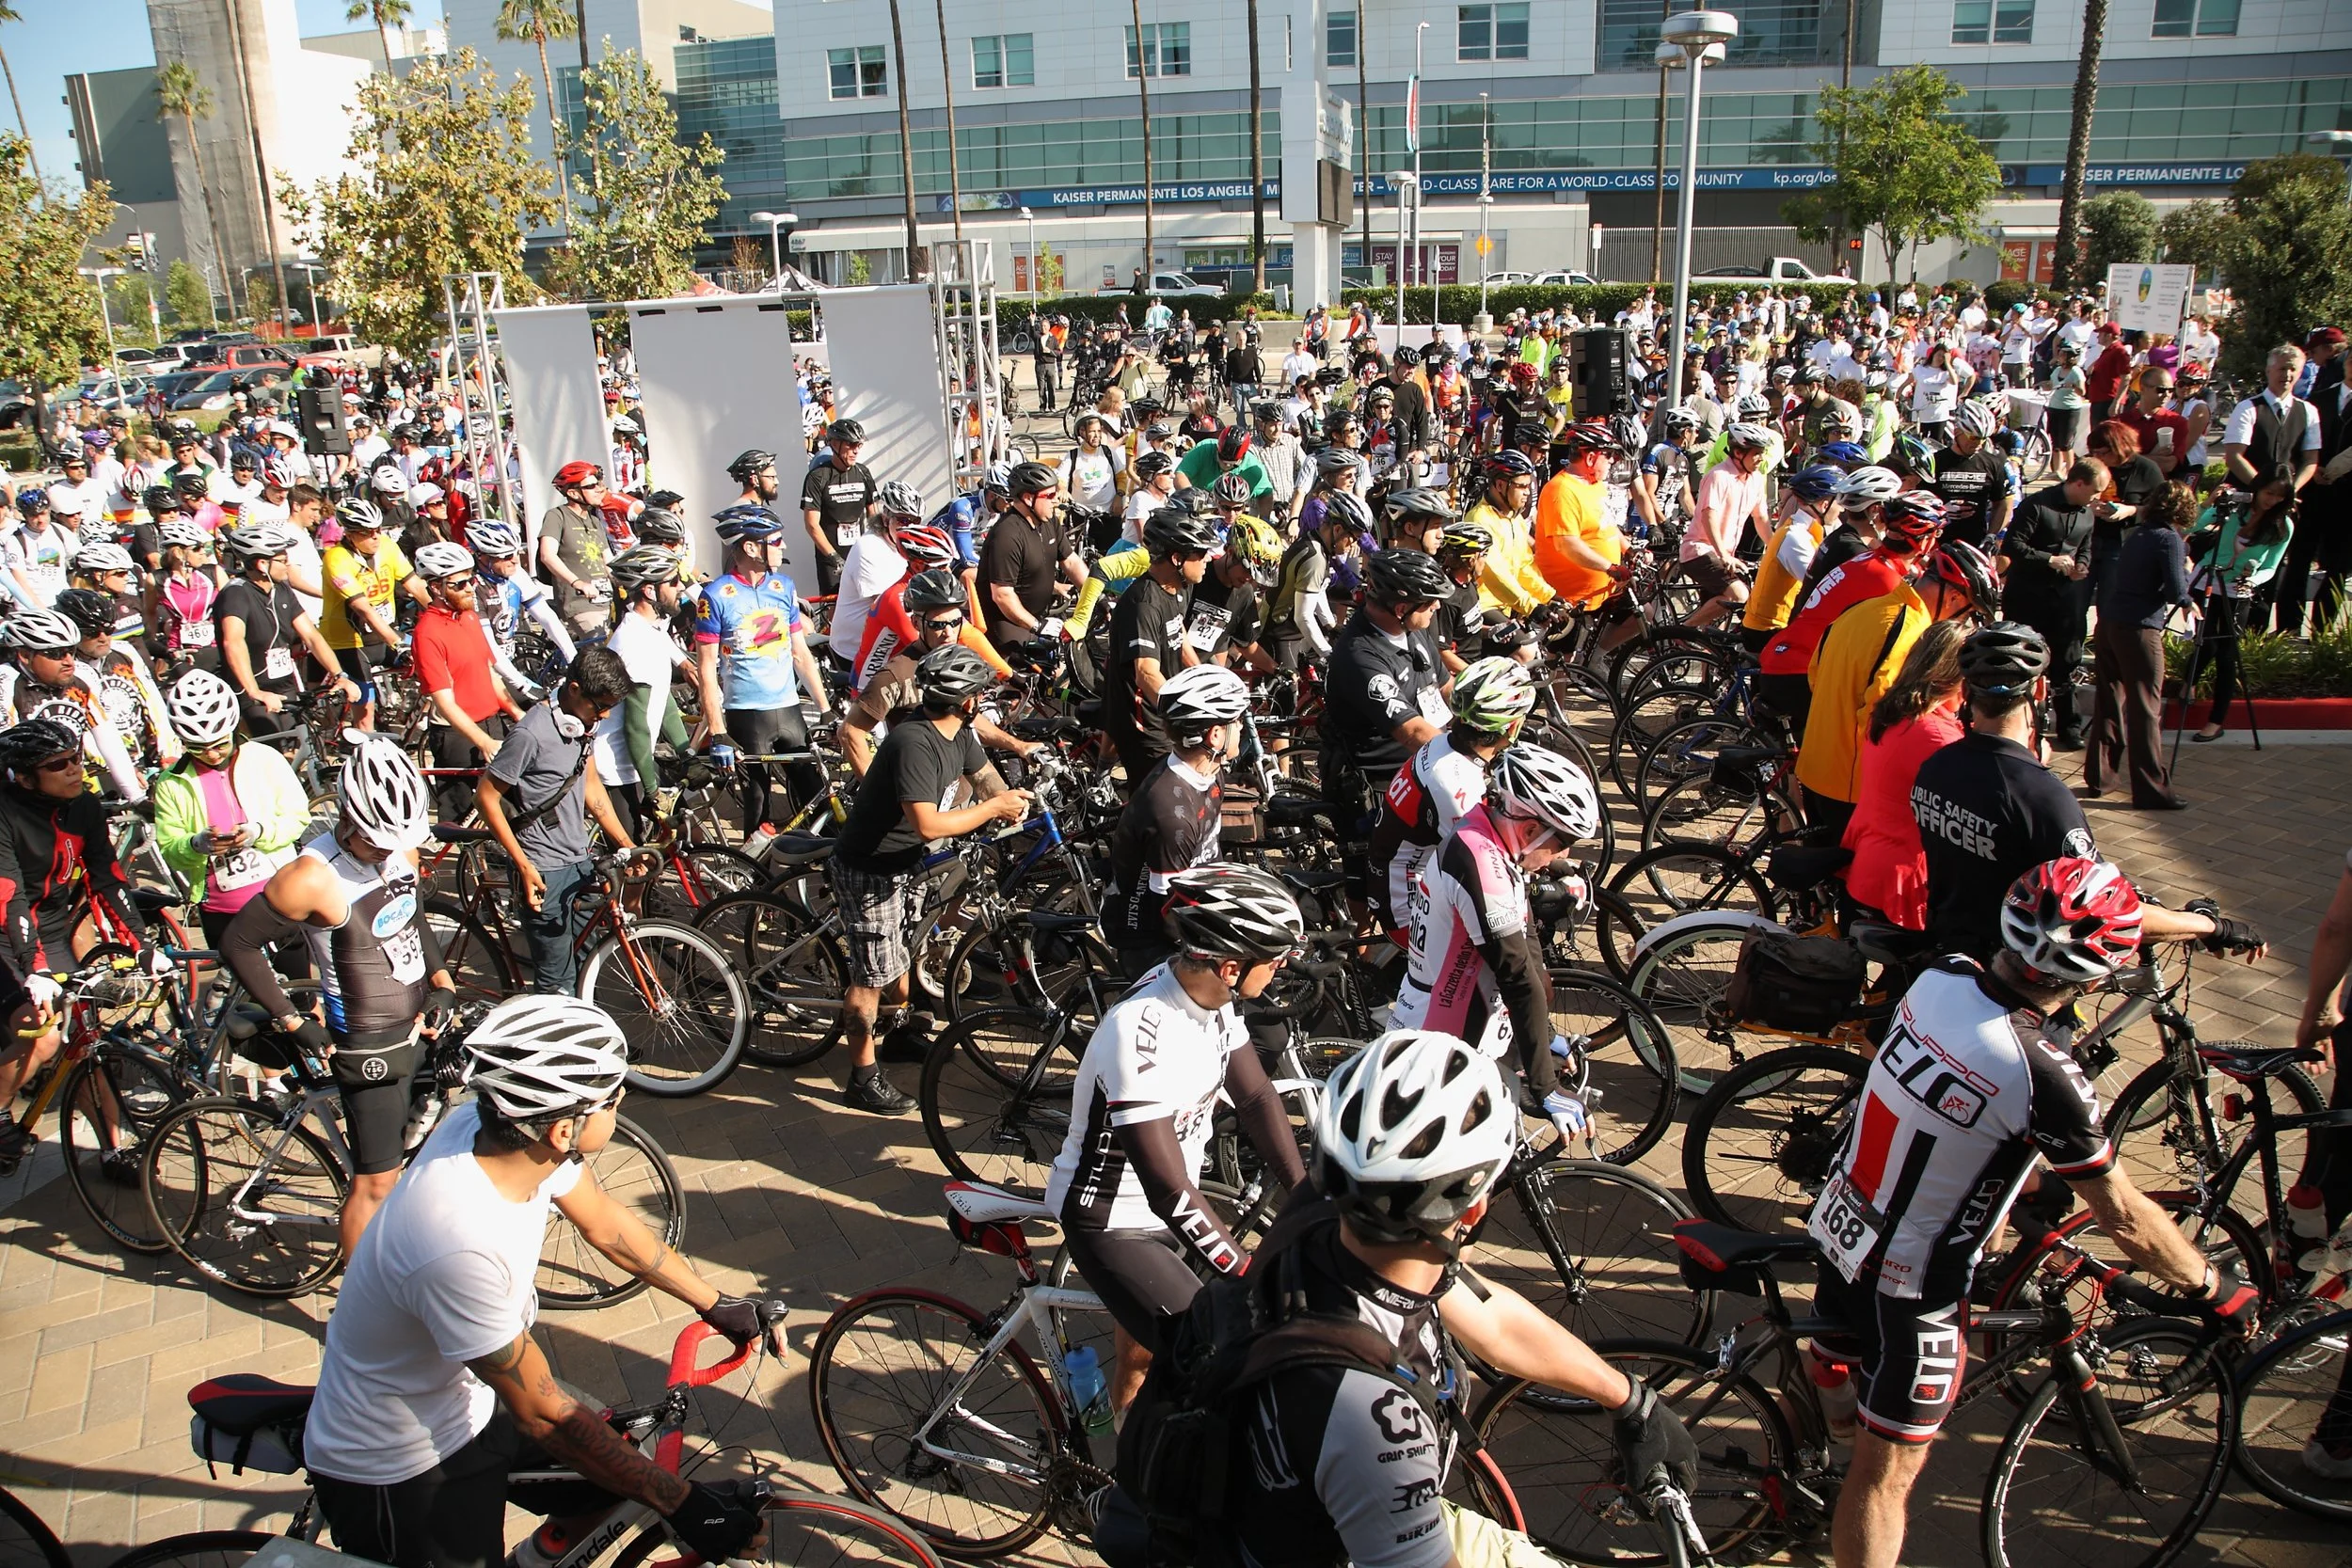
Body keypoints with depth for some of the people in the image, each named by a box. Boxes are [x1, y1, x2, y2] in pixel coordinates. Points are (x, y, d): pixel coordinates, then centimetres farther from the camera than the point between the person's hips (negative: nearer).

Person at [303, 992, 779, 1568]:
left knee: (623, 1473, 10)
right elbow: (543, 1413, -28)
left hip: (465, 1404, 7)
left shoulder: (490, 1126, -16)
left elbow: (604, 1222, 2)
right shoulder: (461, 1244, -39)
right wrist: (683, 1504, -21)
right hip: (396, 1475, -7)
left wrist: (719, 1304, 7)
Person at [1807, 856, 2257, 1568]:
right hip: (1909, 1283, -7)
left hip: (1838, 1228, 7)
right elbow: (2124, 1217, -17)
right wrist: (2214, 1290, 3)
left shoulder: (1940, 977, -11)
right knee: (1887, 1471, 10)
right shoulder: (2042, 1075, -30)